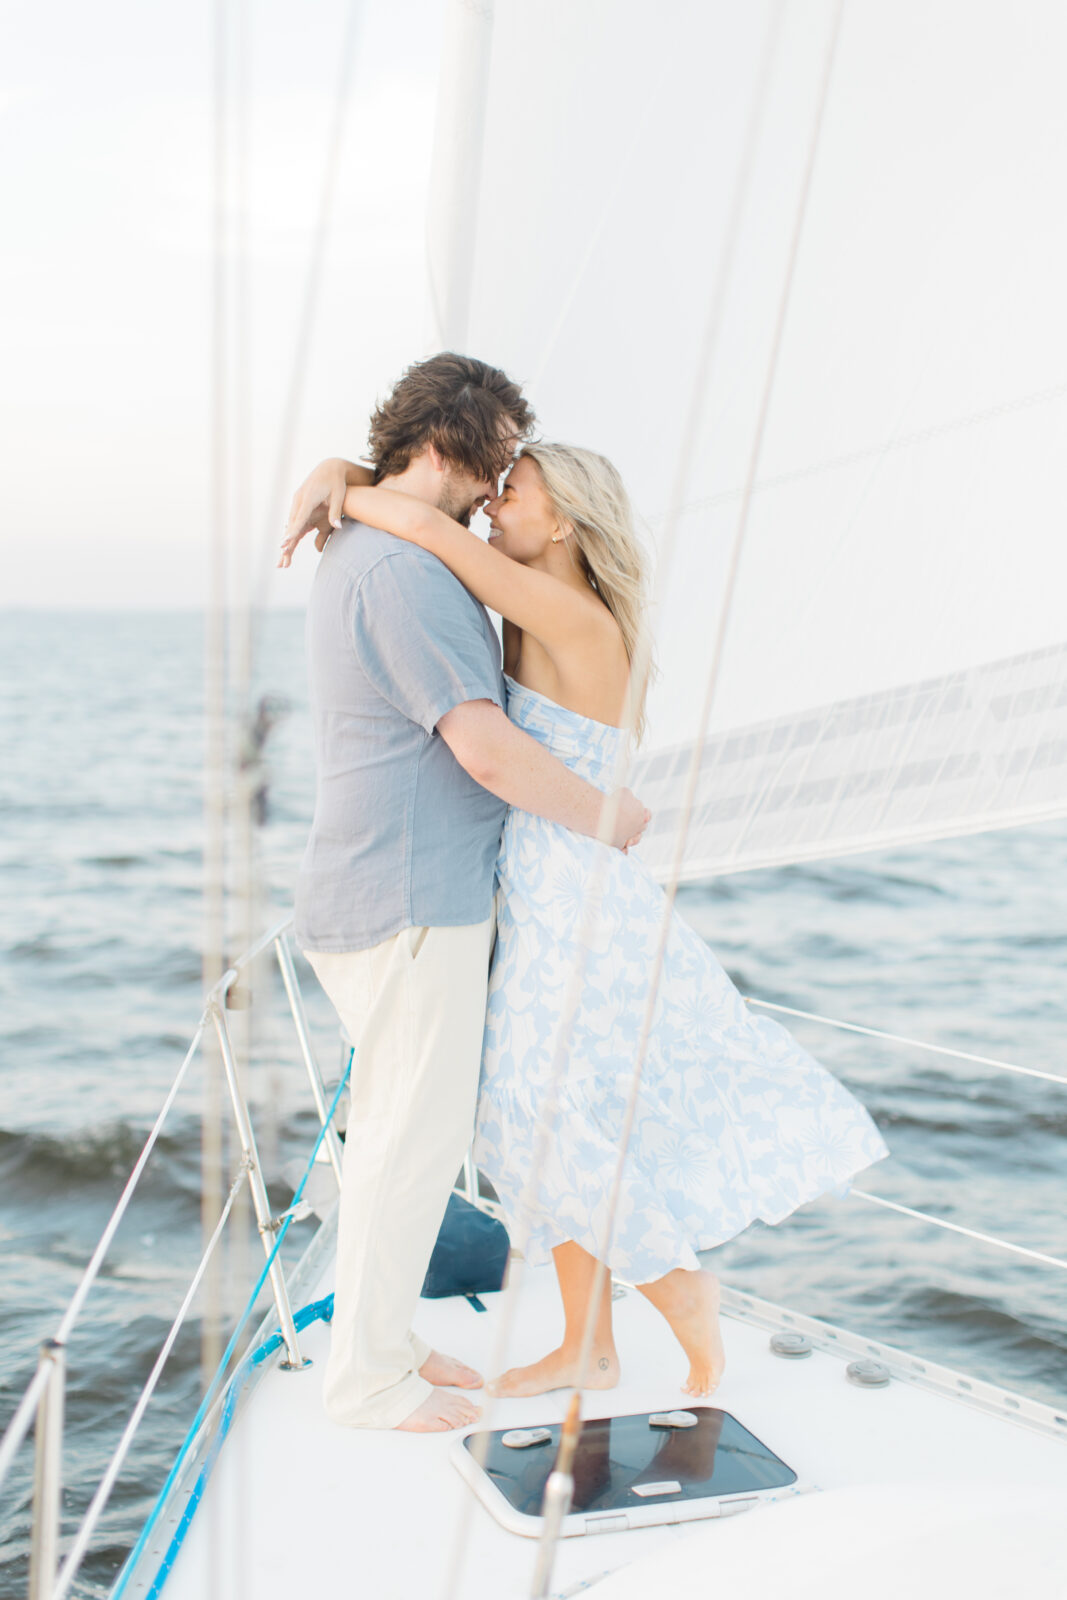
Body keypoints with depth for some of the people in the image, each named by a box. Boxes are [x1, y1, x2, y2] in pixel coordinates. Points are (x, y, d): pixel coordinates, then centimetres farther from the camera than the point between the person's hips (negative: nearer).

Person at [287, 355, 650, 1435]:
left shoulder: (357, 556, 16)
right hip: (413, 900, -10)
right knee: (416, 1134, 0)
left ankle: (378, 1338, 30)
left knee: (394, 1124, 17)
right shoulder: (403, 568, -19)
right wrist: (606, 815, -11)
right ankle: (369, 1379, 13)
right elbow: (484, 747, -23)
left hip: (373, 890, 10)